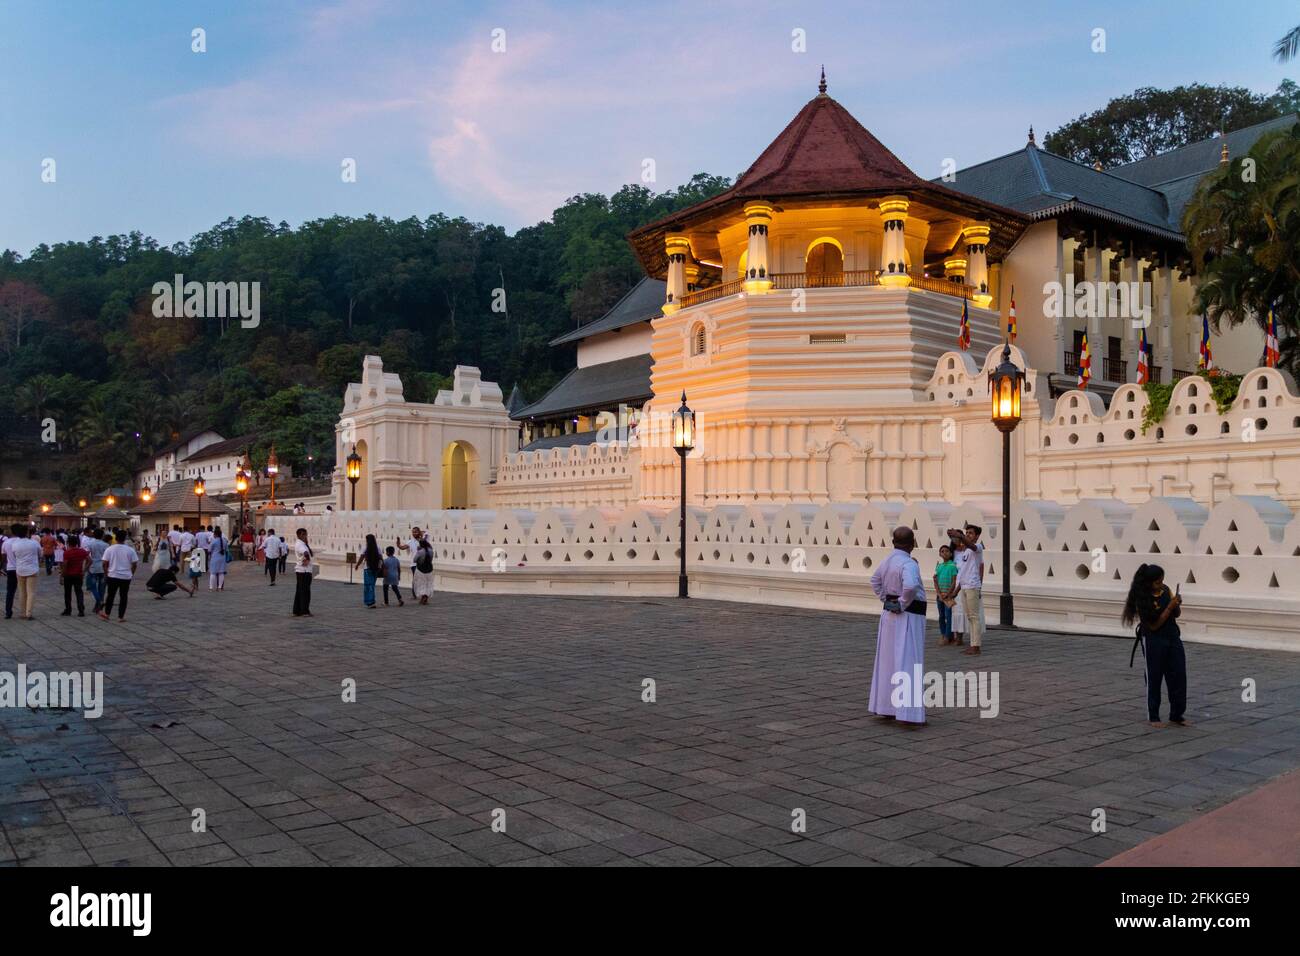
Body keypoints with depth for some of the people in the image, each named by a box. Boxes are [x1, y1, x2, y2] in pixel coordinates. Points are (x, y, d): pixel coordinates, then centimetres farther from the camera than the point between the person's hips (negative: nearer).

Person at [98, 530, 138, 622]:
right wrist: (131, 573, 12)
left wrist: (106, 573, 10)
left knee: (110, 596, 15)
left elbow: (105, 563, -5)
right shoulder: (130, 550, -5)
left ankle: (106, 614, 20)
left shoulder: (110, 549, -4)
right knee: (123, 597, 6)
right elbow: (135, 564, -2)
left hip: (113, 576, 1)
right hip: (126, 577, -1)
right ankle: (120, 617, 8)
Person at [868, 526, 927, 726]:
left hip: (889, 615, 8)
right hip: (908, 618, -8)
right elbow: (910, 586, -36)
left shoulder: (887, 561, 7)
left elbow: (875, 581, 23)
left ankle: (886, 706, 23)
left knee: (888, 660, 15)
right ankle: (906, 712, -6)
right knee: (907, 662, -5)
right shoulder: (909, 564, -19)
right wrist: (903, 604, -20)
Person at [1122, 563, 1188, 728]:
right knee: (1154, 678, 3)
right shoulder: (1143, 599, -15)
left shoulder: (1165, 590, 2)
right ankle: (1153, 717, 15)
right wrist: (1169, 607, -22)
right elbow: (1154, 625, -17)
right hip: (1154, 641, -6)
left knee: (1179, 676, 4)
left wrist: (1177, 605, -10)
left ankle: (1177, 715, 16)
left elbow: (1177, 615, 12)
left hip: (1173, 637, 6)